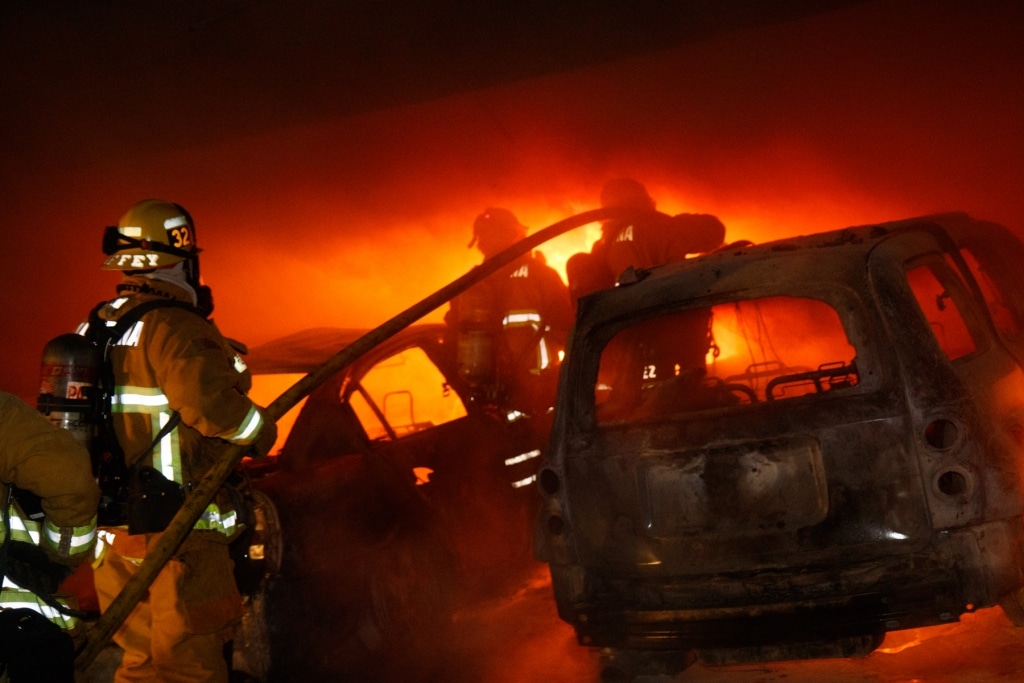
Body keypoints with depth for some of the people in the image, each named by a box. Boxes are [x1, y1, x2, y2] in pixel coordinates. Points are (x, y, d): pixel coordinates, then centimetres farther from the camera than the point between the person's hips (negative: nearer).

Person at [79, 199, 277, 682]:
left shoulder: (91, 329, 10)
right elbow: (208, 401, -29)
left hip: (113, 534, 8)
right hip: (176, 532, -8)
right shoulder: (175, 327, -16)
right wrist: (261, 432, -12)